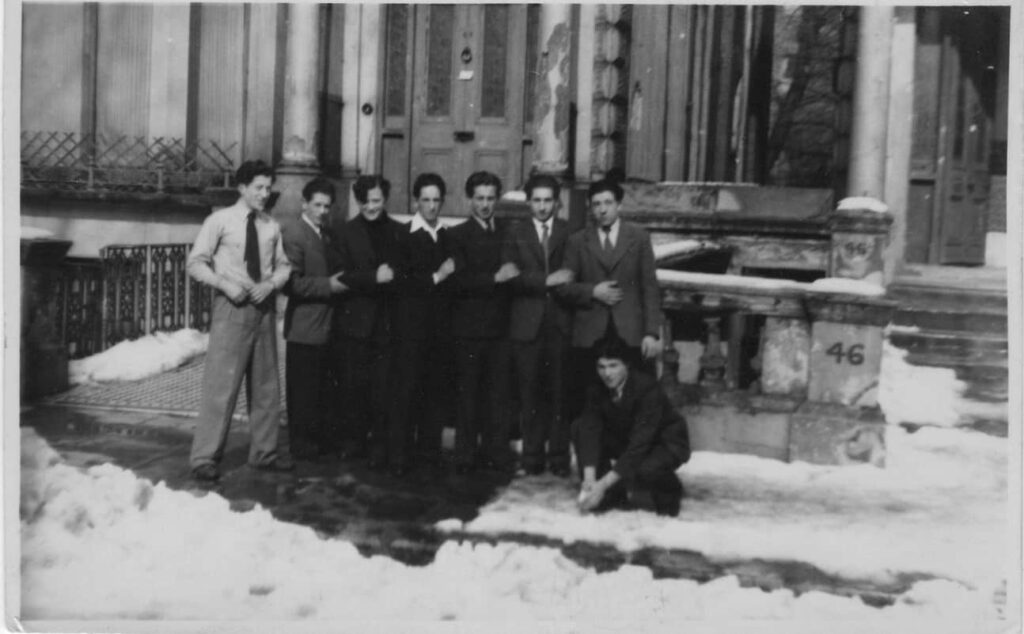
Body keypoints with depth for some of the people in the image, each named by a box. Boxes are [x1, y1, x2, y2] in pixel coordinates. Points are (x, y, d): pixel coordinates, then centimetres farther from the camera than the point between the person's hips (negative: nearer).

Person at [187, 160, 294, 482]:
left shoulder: (271, 226, 5)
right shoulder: (220, 221, -5)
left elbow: (284, 265, 12)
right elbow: (196, 263, -4)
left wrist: (271, 283, -8)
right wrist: (224, 283, -16)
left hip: (264, 308, 5)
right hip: (231, 309, -5)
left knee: (266, 385, 12)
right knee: (220, 385, -6)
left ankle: (263, 453, 25)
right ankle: (204, 458, 2)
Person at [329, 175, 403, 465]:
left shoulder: (400, 232, 9)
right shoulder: (345, 233, 4)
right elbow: (342, 276, -6)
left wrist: (392, 276, -6)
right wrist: (374, 277, -17)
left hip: (387, 322, 1)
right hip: (354, 321, -1)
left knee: (383, 387, 0)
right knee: (352, 386, 3)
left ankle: (380, 445, 10)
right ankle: (353, 440, 16)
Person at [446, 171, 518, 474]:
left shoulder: (508, 232, 10)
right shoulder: (457, 235, 1)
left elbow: (516, 272, 7)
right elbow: (458, 281, -11)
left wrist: (511, 276, -11)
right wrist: (495, 278, -18)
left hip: (500, 326, 2)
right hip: (469, 327, -2)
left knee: (498, 392, 4)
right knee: (467, 393, 4)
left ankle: (497, 451, 13)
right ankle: (466, 454, 12)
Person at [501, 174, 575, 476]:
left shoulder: (569, 233, 8)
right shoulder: (516, 233, 8)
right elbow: (511, 275, -3)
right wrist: (546, 281, -12)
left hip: (560, 323, 0)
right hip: (527, 323, 0)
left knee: (560, 392, 1)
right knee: (530, 394, 2)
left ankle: (559, 456, 9)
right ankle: (533, 456, 11)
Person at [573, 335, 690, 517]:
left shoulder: (648, 388, -29)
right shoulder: (597, 391, -12)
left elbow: (640, 444, -35)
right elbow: (590, 430, -21)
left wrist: (603, 484, -39)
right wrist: (589, 479, -36)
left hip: (666, 444, -6)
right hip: (626, 441, 6)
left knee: (644, 470, -40)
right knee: (580, 427, -16)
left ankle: (669, 490, -2)